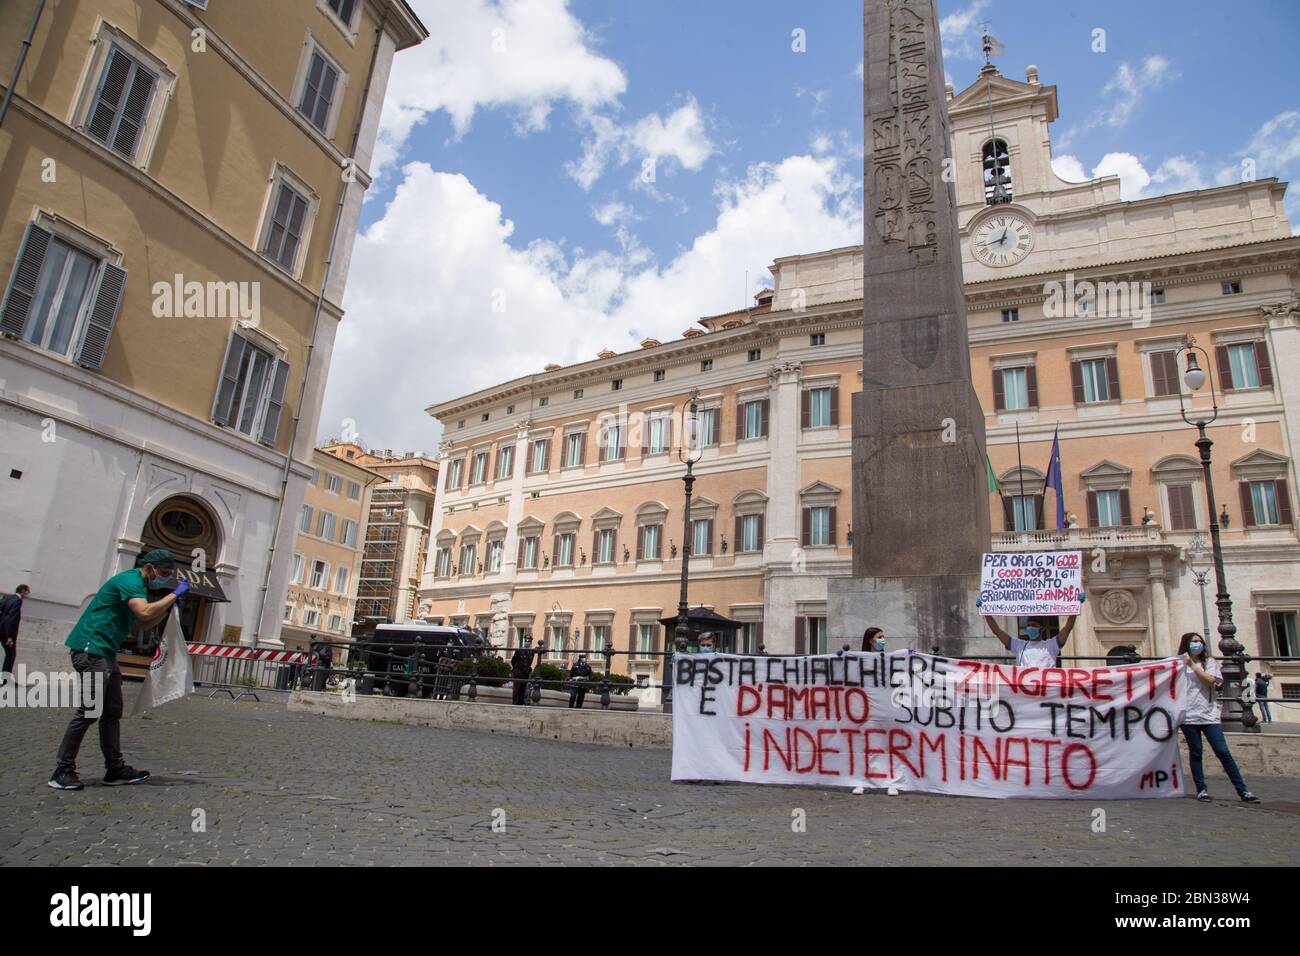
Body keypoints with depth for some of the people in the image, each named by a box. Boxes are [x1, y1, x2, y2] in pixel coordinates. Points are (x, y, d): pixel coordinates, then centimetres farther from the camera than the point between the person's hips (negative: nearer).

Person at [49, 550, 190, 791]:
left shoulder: (137, 584, 18)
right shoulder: (130, 580, -14)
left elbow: (144, 624, 21)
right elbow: (145, 612, -30)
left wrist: (169, 605, 9)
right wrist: (174, 594, -20)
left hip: (105, 653, 11)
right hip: (91, 649, -11)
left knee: (113, 712, 9)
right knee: (90, 710, -10)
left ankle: (115, 769, 13)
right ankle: (63, 771, -1)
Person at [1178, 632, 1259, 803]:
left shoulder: (1209, 662, 12)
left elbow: (1210, 680, -6)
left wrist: (1193, 665, -7)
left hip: (1209, 714, 1)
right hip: (1189, 715, -1)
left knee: (1223, 752, -4)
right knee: (1195, 752, 2)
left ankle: (1243, 791, 3)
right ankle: (1201, 790, 8)